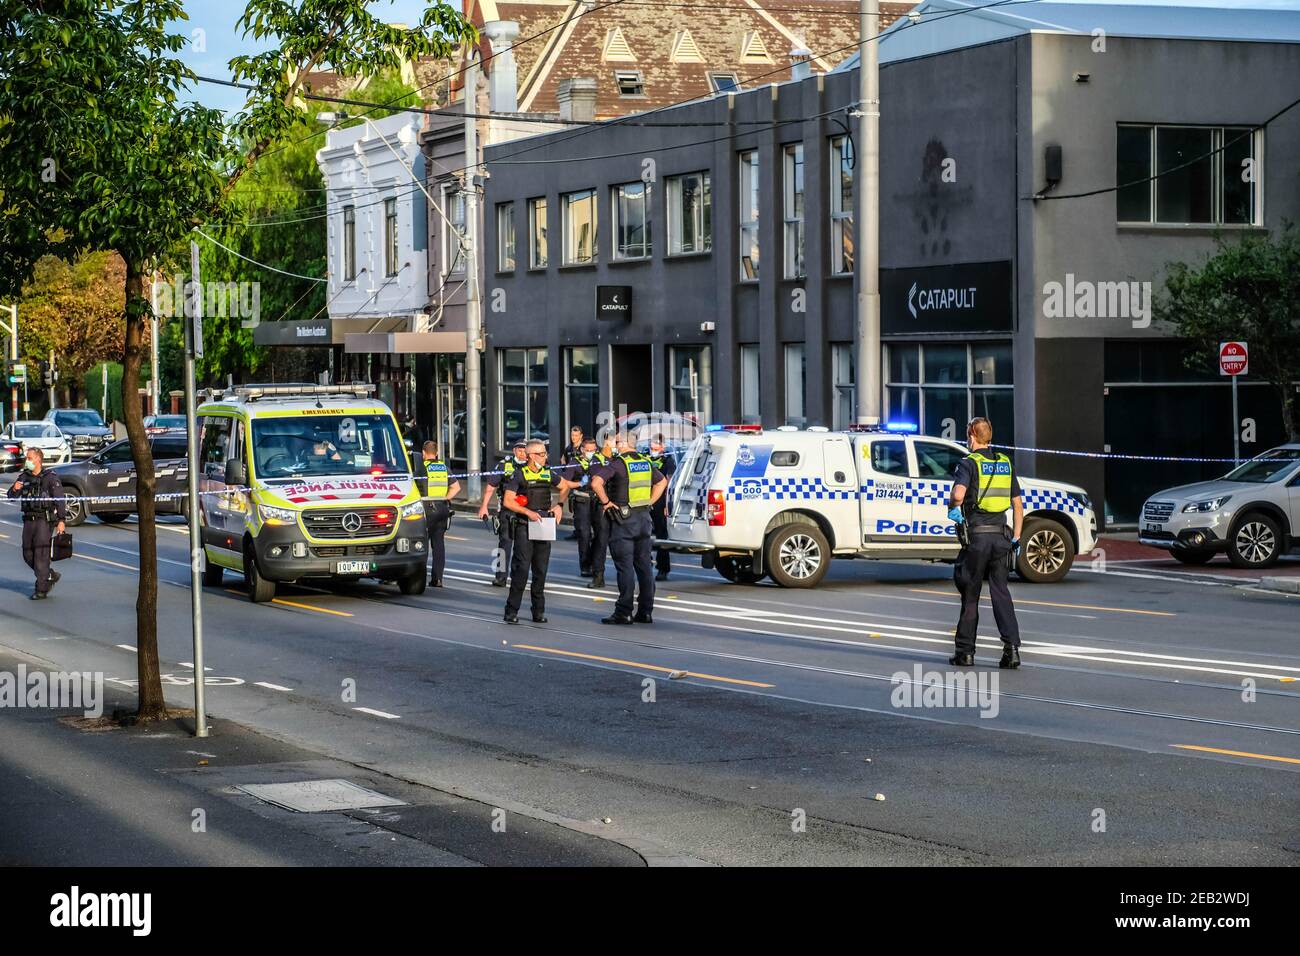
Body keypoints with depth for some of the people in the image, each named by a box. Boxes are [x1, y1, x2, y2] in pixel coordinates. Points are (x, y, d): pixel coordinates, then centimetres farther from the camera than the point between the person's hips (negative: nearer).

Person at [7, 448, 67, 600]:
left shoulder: (50, 478, -5)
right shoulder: (24, 477, 12)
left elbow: (59, 499, -9)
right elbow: (11, 497, 11)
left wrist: (61, 520, -17)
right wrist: (14, 489, -13)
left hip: (44, 520, -6)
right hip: (28, 521, 7)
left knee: (41, 555, -8)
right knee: (28, 554, 9)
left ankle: (41, 590, -3)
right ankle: (50, 576, 27)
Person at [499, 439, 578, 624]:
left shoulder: (549, 474, 9)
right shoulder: (519, 474, -5)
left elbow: (565, 486, 27)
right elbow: (507, 501, -10)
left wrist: (560, 505, 12)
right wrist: (528, 512, -18)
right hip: (524, 526, -5)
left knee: (541, 570, 7)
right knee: (521, 568, -11)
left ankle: (539, 611, 14)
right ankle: (512, 610, -6)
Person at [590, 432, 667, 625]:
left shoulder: (618, 464, -13)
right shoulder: (646, 463, 9)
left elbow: (596, 482, -26)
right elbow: (662, 481, 25)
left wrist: (605, 502, -13)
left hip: (624, 520, -7)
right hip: (644, 518, 7)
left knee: (625, 567, -5)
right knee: (644, 566, 10)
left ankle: (624, 612, -4)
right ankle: (646, 611, 12)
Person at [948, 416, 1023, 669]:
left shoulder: (969, 463, -6)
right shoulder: (1006, 464, 11)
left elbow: (958, 494, -24)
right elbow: (1018, 505, 13)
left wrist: (952, 508, -3)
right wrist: (1016, 538, 16)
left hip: (976, 536, -4)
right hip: (1000, 536, 4)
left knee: (970, 595, 5)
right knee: (1001, 592, 5)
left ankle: (966, 651, 11)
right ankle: (1012, 647, -10)